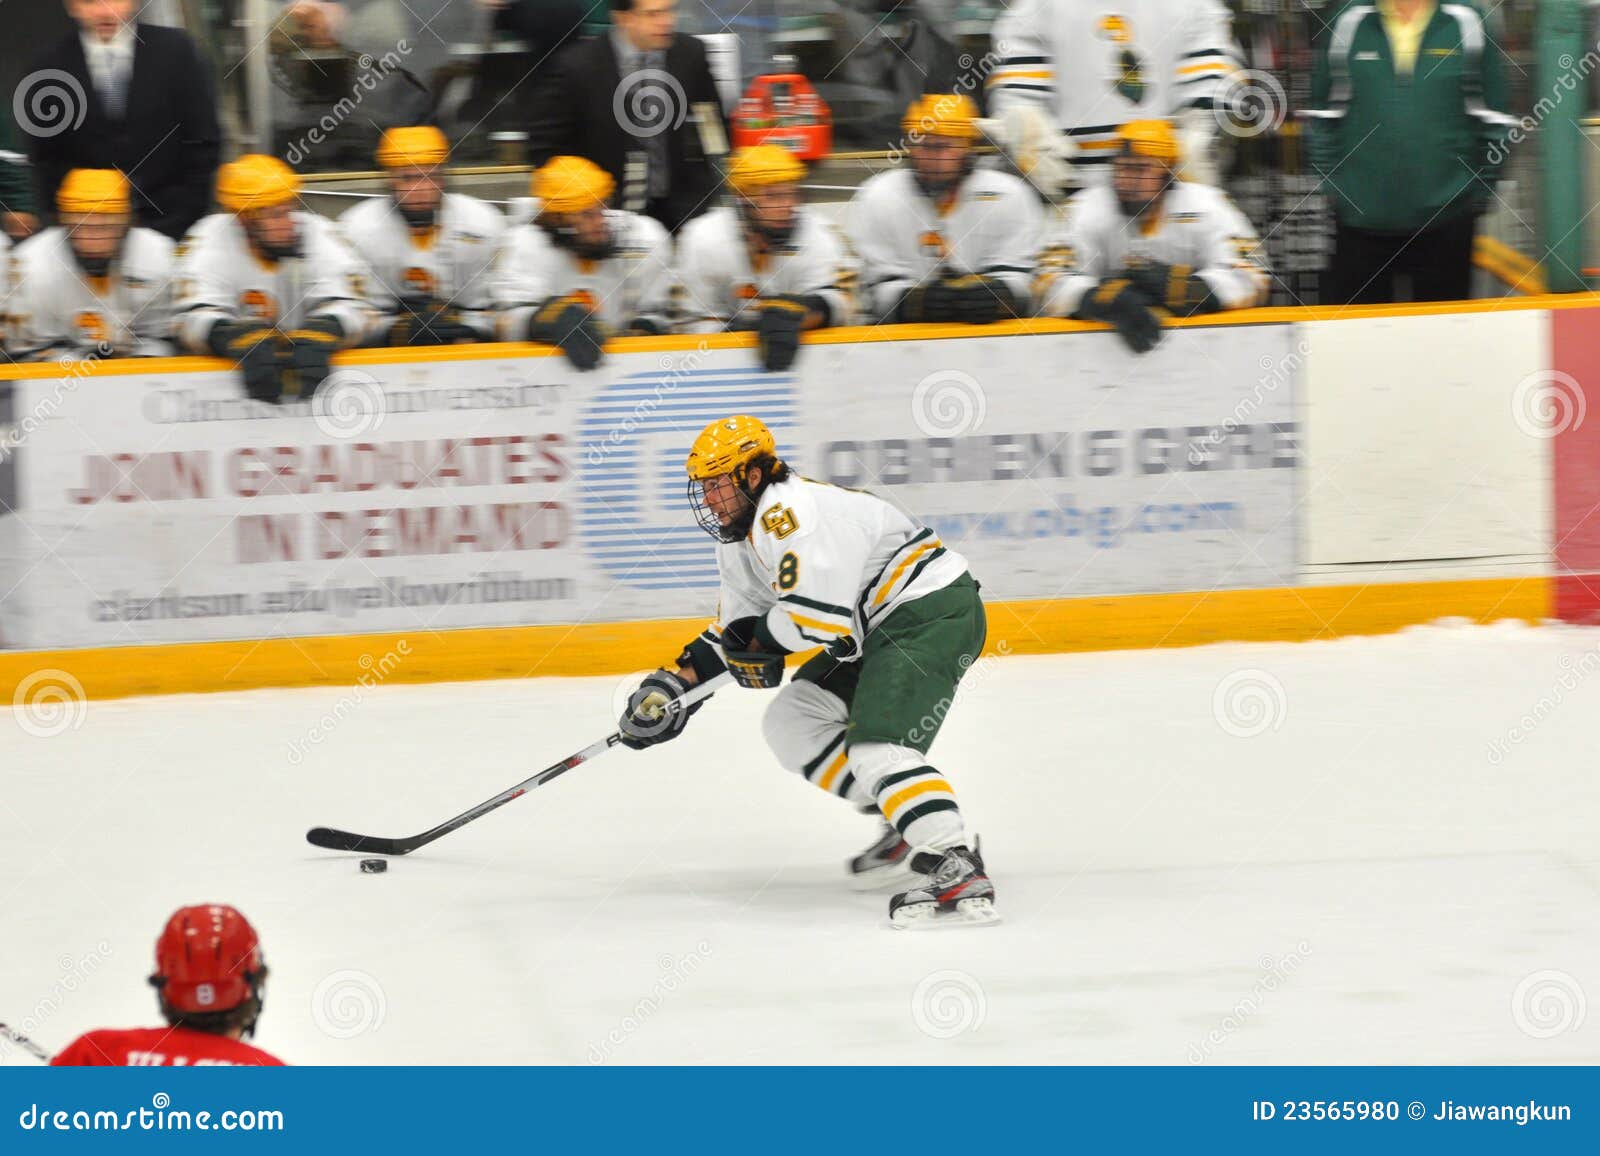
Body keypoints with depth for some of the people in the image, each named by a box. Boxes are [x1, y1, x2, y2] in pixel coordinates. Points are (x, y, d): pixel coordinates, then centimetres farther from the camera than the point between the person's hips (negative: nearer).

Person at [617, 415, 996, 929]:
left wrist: (759, 642, -10)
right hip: (879, 627, 11)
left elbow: (817, 609, -29)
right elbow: (734, 627, 23)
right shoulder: (742, 538, 14)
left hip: (933, 611, -11)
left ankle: (959, 872, -33)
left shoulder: (789, 512, -21)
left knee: (878, 747, -25)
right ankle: (907, 828, 13)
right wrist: (676, 684, 12)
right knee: (791, 723, 11)